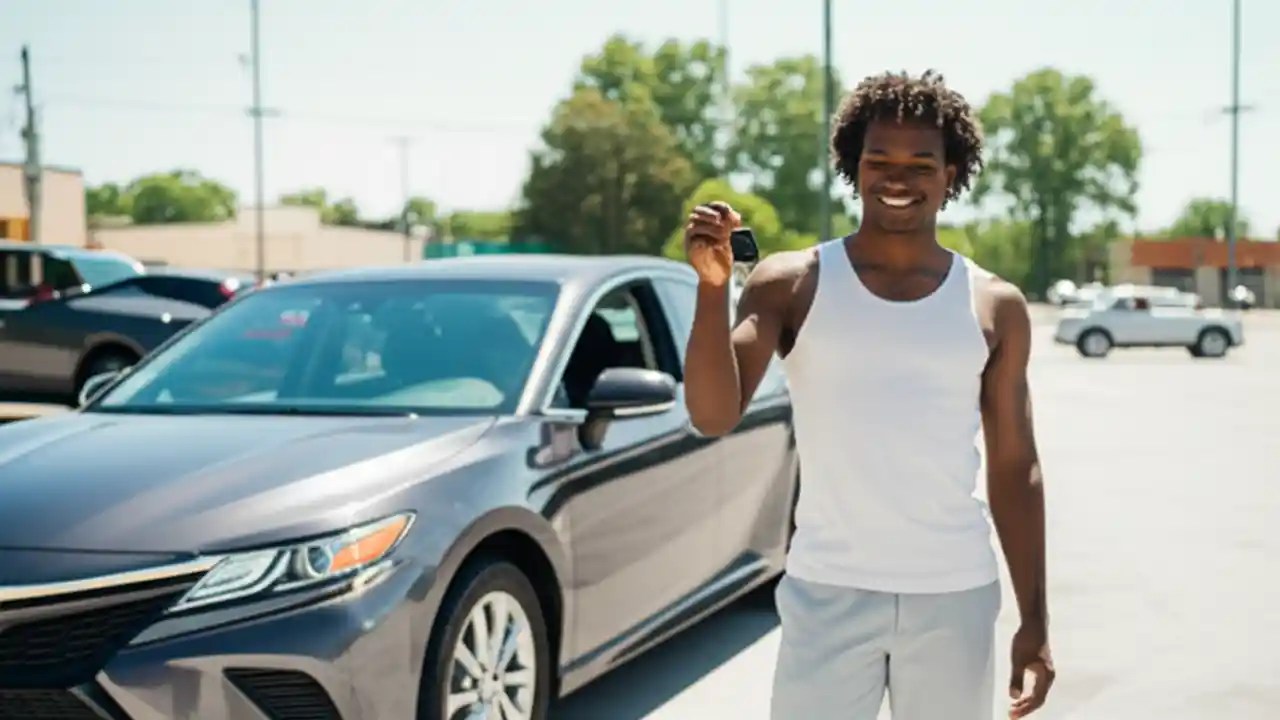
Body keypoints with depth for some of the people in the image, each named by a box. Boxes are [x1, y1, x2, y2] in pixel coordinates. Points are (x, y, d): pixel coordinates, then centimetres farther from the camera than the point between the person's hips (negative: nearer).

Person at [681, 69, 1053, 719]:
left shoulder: (995, 307, 4)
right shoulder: (792, 284, -1)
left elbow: (1014, 470, 7)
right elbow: (713, 416, -11)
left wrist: (1035, 621, 4)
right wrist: (713, 288, -25)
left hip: (955, 597, 2)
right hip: (829, 593, -2)